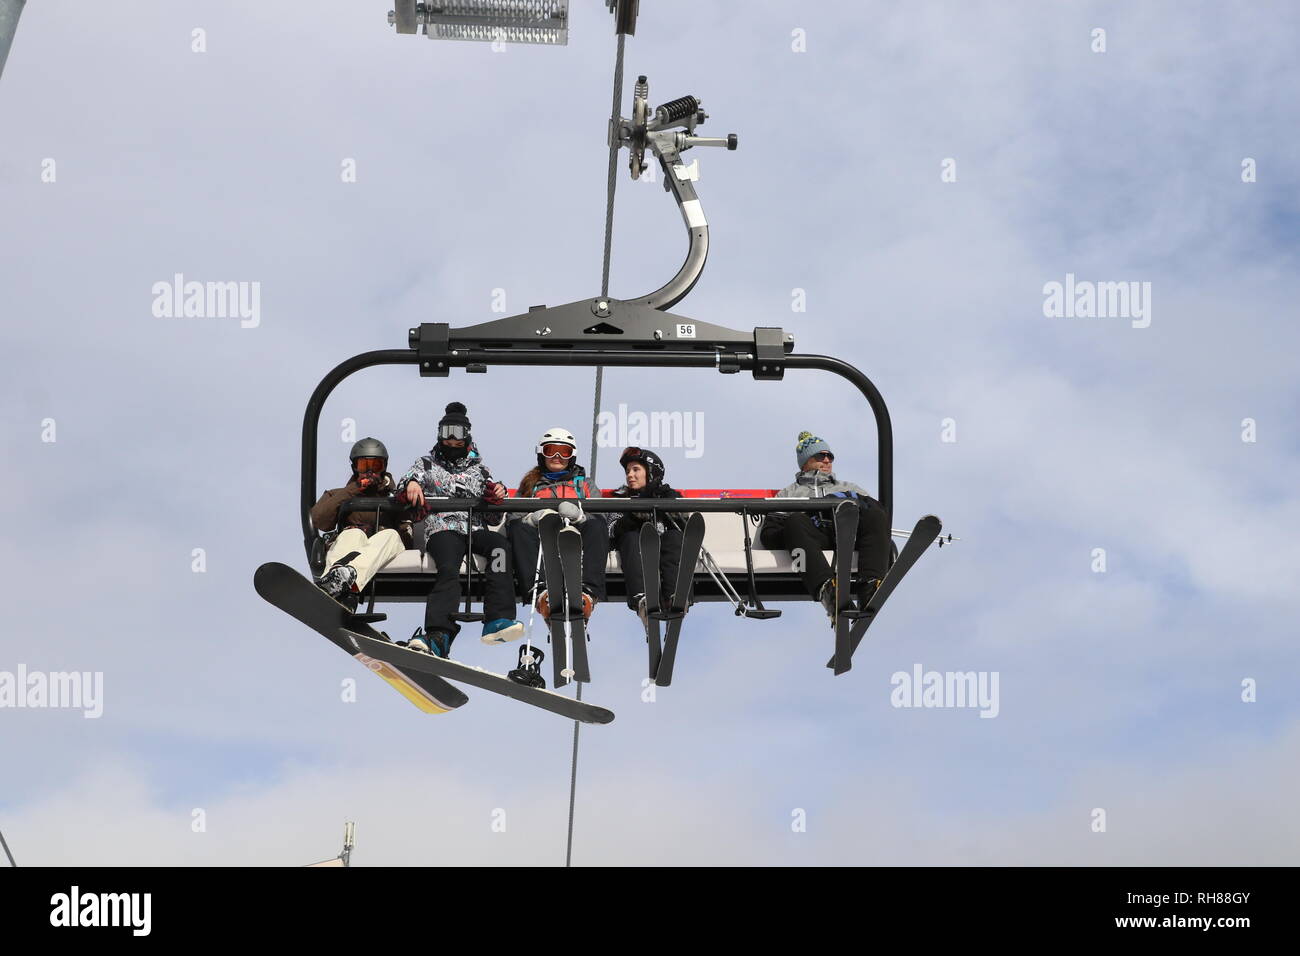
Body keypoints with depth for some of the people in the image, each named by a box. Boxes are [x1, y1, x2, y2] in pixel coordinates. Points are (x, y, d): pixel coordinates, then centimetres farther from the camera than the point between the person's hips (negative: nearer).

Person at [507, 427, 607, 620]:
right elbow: (513, 518, 16)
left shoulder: (584, 485, 32)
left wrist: (578, 514, -12)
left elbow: (599, 517, 13)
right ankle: (540, 592, -51)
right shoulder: (530, 485, 33)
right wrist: (534, 517, -9)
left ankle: (589, 591, -52)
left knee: (597, 525, -32)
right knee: (518, 527, -32)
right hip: (540, 543, 0)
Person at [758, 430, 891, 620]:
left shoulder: (849, 488, 41)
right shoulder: (788, 493, 34)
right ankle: (826, 588, -60)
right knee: (795, 522, -37)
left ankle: (871, 586, -50)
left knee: (876, 516, -29)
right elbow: (768, 534, 18)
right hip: (812, 537, -2)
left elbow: (875, 508, 22)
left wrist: (858, 502, -1)